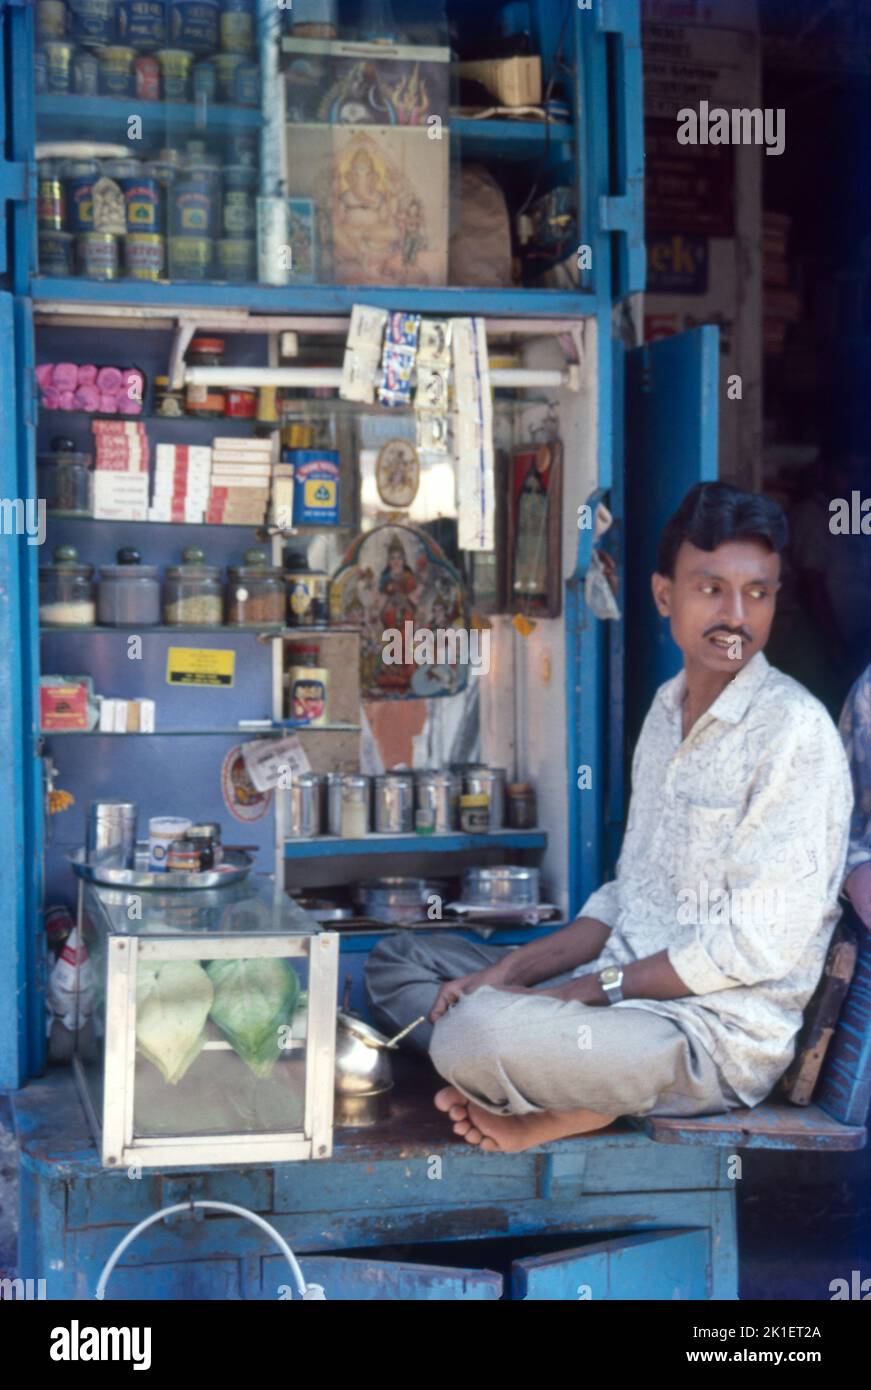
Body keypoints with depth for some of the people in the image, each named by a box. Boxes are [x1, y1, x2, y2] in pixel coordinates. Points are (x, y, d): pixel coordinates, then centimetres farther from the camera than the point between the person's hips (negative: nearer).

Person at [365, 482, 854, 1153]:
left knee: (474, 1029, -33)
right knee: (398, 961, 11)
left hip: (721, 1029, -9)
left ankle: (570, 1111, -3)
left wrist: (586, 990, -15)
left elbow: (760, 944, -19)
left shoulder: (794, 730, -15)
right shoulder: (669, 707, 12)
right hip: (625, 985, 9)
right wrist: (510, 972, 1)